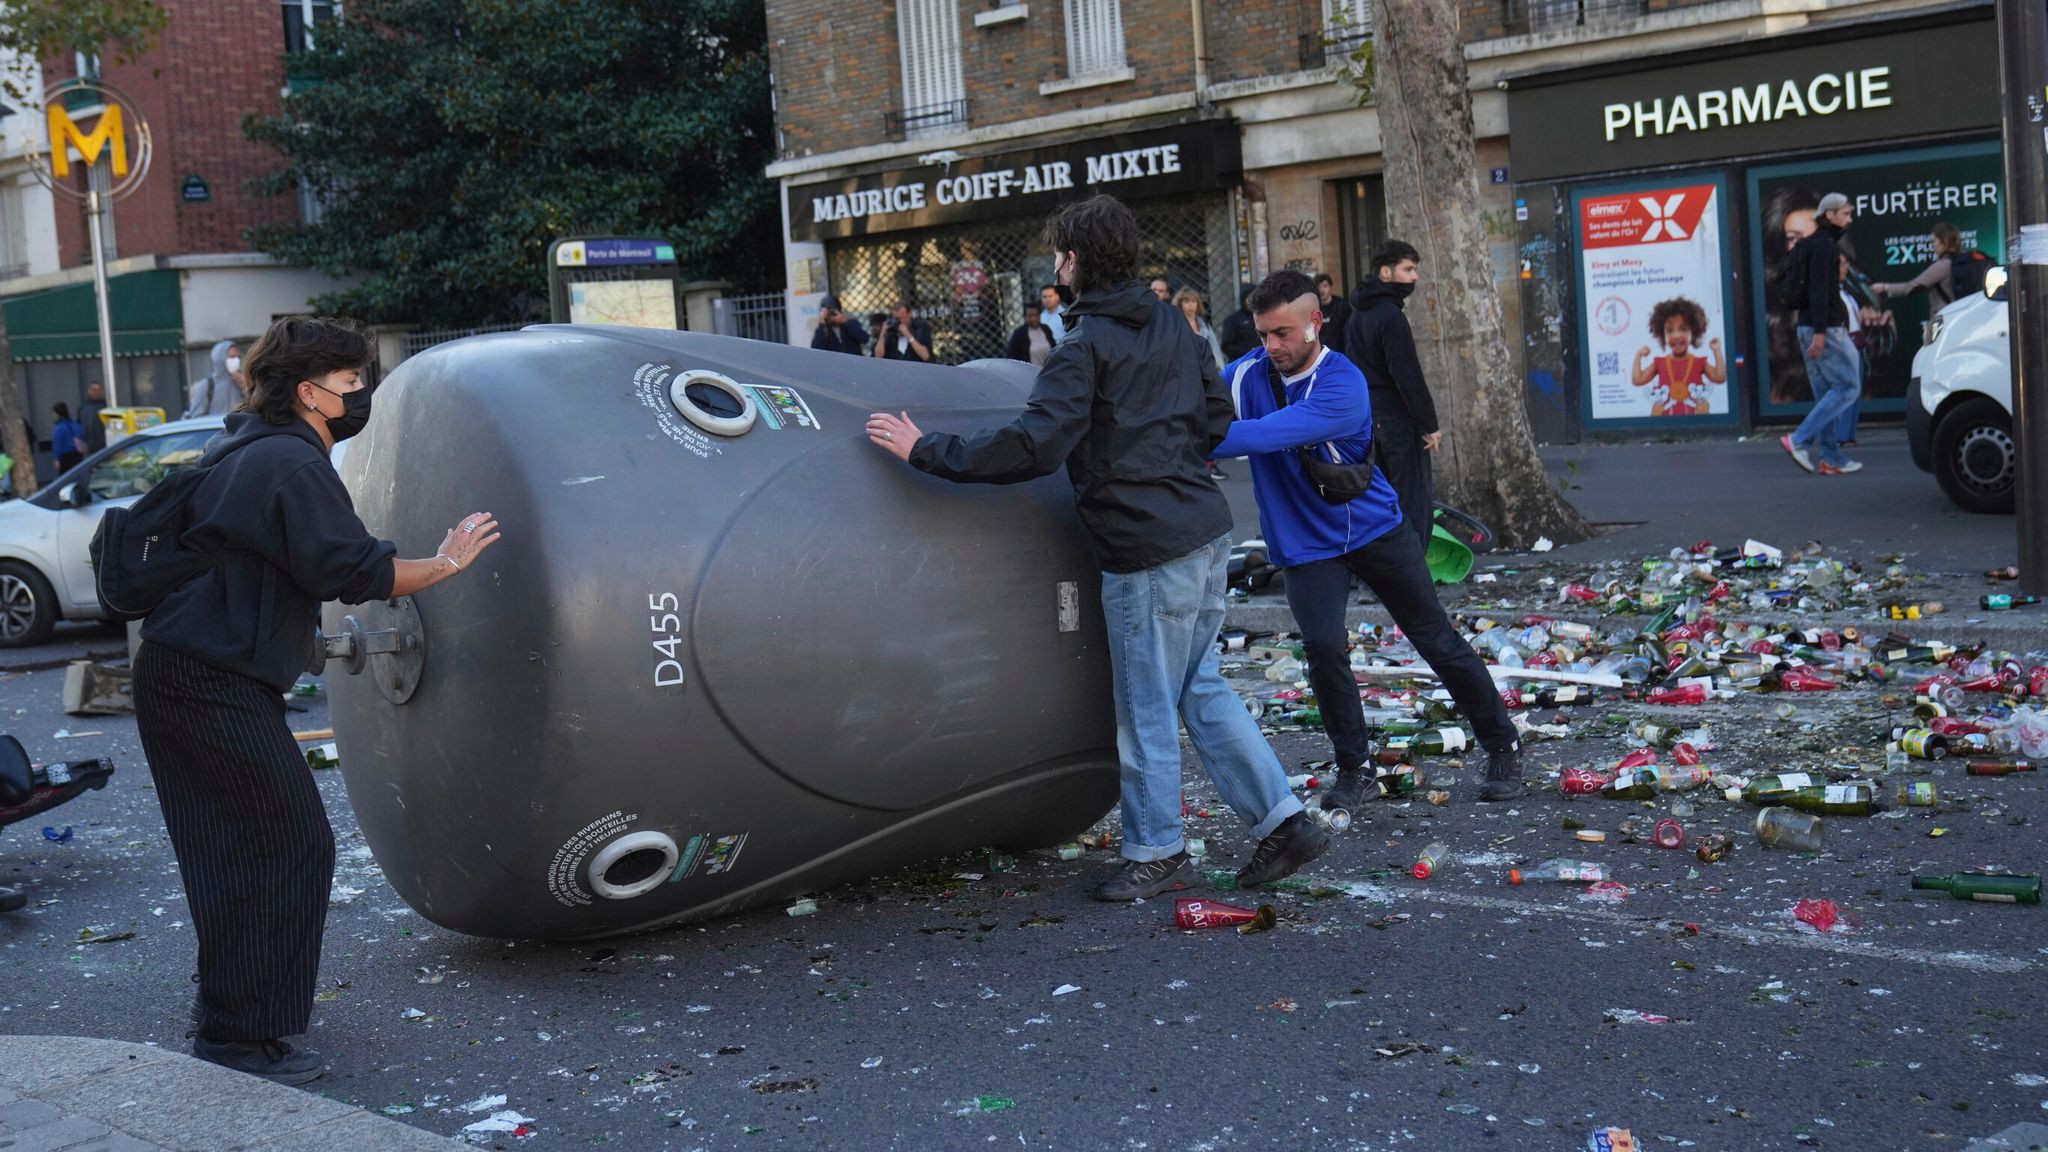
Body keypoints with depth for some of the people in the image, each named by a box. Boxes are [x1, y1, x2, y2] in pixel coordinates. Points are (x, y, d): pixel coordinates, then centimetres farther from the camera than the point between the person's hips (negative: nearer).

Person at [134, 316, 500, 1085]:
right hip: (219, 688, -11)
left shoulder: (242, 450, 18)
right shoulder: (292, 464, -15)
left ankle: (232, 1016, 30)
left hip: (178, 676, 11)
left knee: (234, 851, 18)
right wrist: (443, 564, -8)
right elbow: (353, 571, -20)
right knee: (287, 849, -5)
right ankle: (241, 1038, -2)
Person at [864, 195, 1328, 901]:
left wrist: (926, 450, -15)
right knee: (1199, 688, 18)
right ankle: (1284, 821, 17)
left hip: (1149, 550, -9)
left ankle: (1156, 852, 18)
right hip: (1205, 530, 9)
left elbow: (1034, 447, -22)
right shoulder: (1171, 324, 11)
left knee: (1146, 708, 5)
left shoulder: (1086, 346, -14)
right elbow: (1217, 416, 18)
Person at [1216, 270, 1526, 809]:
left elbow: (1269, 435, -36)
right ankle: (1356, 770, 2)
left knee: (1438, 641, 5)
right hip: (1306, 543, 2)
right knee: (1323, 646, -17)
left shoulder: (1343, 385, -24)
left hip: (1373, 528, -2)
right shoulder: (1249, 374, -7)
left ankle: (1503, 746, 23)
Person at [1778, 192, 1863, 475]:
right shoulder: (1824, 245, -10)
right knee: (1848, 386, -9)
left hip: (1811, 328, 10)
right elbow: (1818, 290, -20)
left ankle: (1830, 457, 7)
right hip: (1826, 328, -10)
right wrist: (1820, 332, -25)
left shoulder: (1812, 245, 21)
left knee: (1826, 393, 9)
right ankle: (1798, 440, -16)